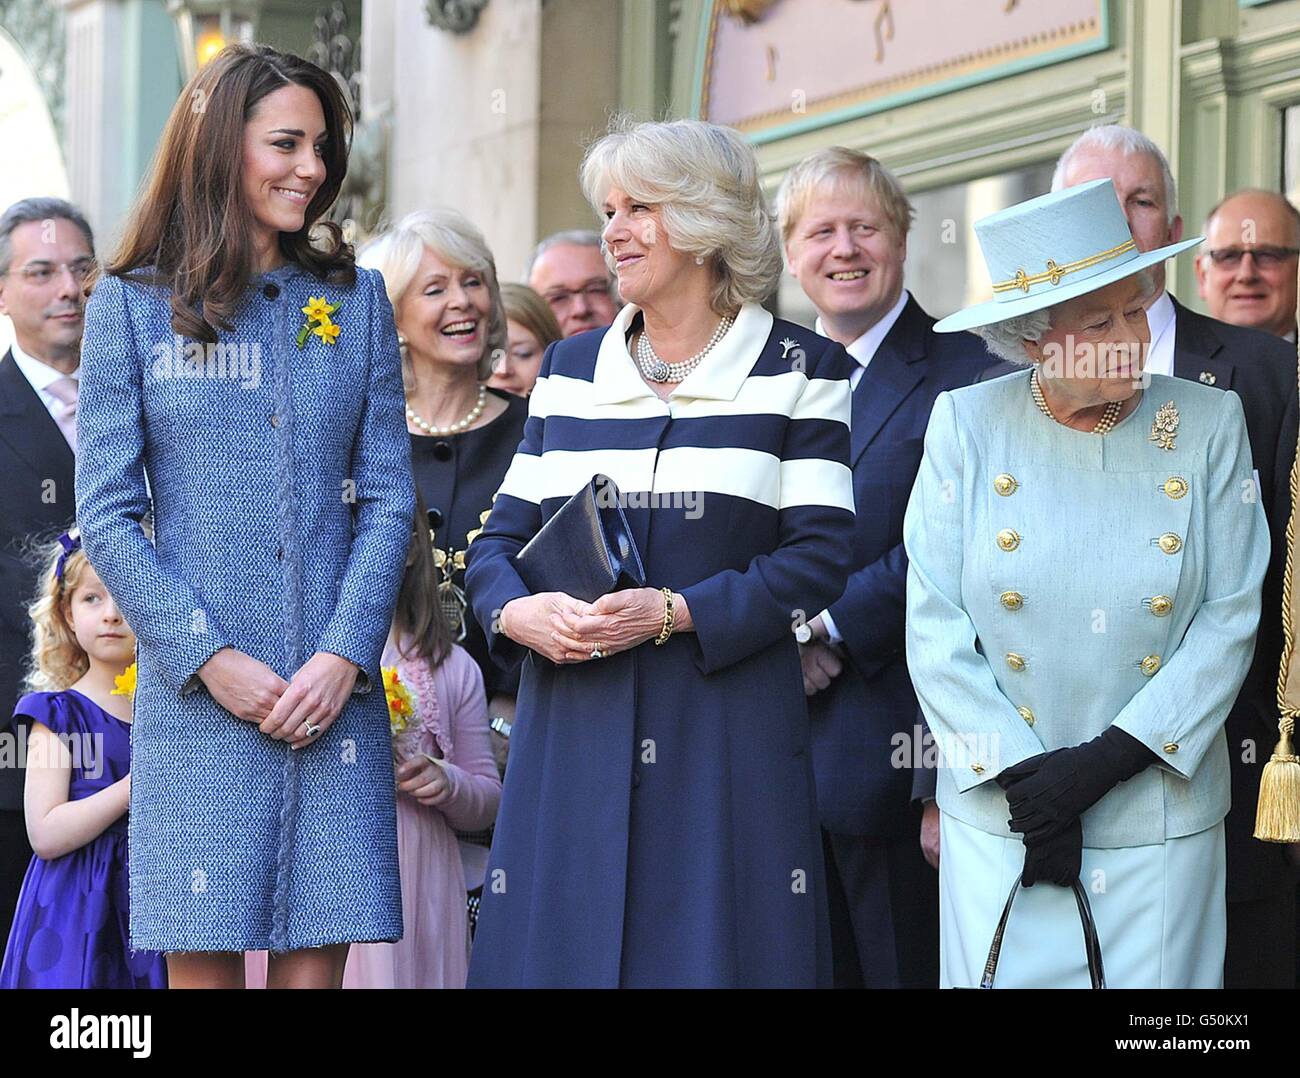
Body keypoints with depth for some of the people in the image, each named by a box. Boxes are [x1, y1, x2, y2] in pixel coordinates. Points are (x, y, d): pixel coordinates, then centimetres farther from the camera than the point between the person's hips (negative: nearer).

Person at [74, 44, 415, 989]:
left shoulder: (354, 300, 12)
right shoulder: (132, 305, 4)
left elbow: (388, 497, 7)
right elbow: (108, 516, -1)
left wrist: (345, 655, -7)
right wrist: (210, 659, -11)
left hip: (334, 695, 2)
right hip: (194, 698, -2)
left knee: (318, 956, 0)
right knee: (203, 958, -2)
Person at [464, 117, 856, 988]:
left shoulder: (797, 370, 2)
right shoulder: (569, 370, 14)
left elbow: (819, 553, -6)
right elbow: (502, 535, 13)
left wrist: (675, 613, -17)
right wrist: (517, 612, -10)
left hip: (725, 737, -3)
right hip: (573, 734, 3)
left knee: (710, 952, -3)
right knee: (559, 949, 2)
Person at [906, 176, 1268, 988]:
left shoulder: (1209, 424, -2)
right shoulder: (968, 425, -3)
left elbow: (1231, 619, -4)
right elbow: (936, 625, -3)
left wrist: (1106, 762, -12)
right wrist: (1023, 774, -11)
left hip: (1162, 821, 0)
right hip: (1000, 814, 0)